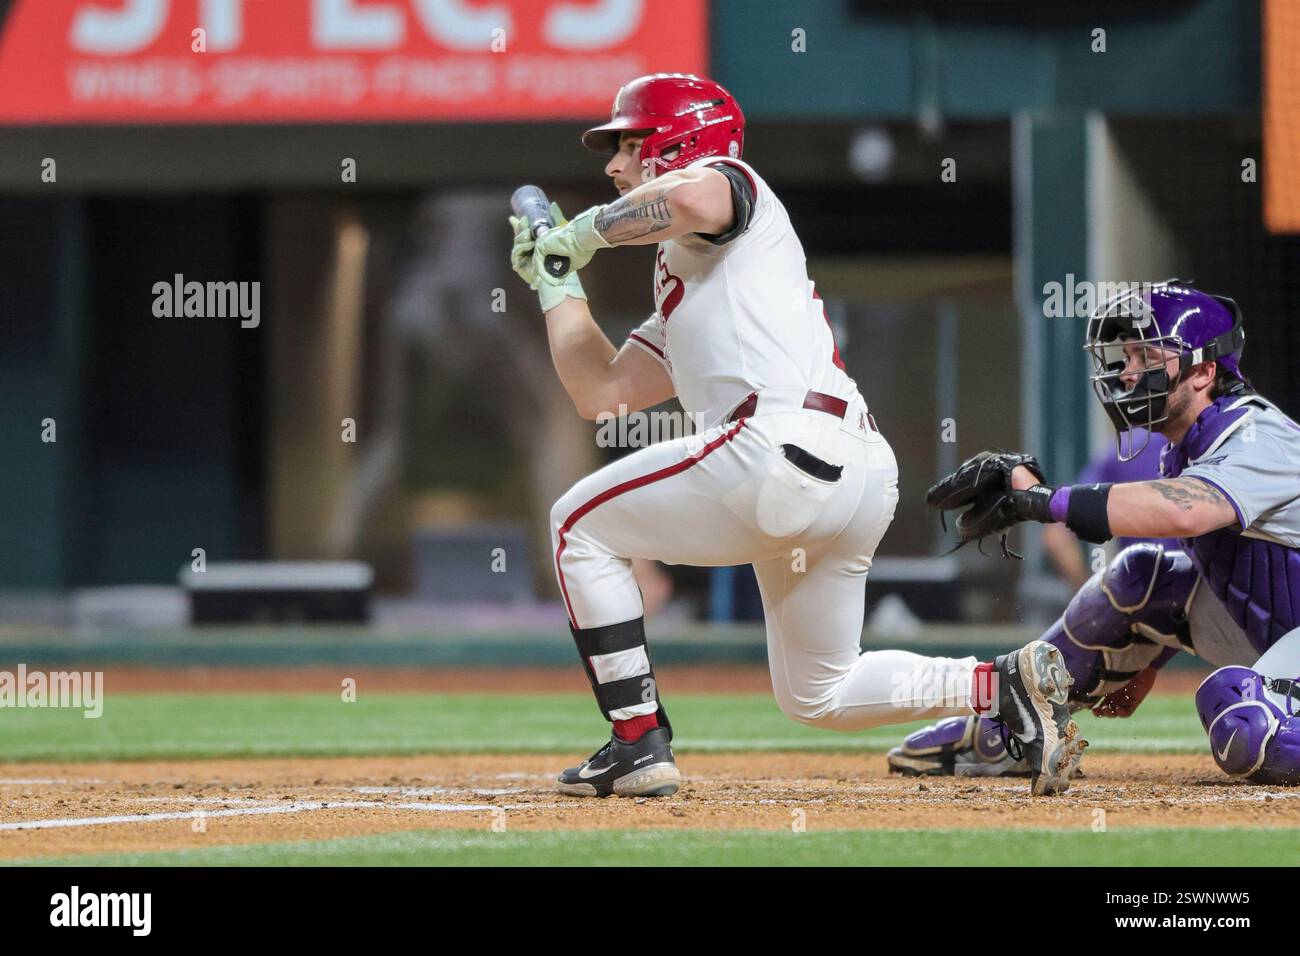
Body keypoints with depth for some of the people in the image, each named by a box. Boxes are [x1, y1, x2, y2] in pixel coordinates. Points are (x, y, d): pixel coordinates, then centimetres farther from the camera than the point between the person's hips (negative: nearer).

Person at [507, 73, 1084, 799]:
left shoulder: (728, 182, 8)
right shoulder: (678, 298, 34)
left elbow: (690, 198, -19)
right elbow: (601, 392, 34)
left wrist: (588, 229, -4)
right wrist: (556, 281, 38)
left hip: (786, 450, -10)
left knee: (580, 525, 6)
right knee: (819, 696, 17)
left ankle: (639, 742, 0)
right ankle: (1009, 685, 1)